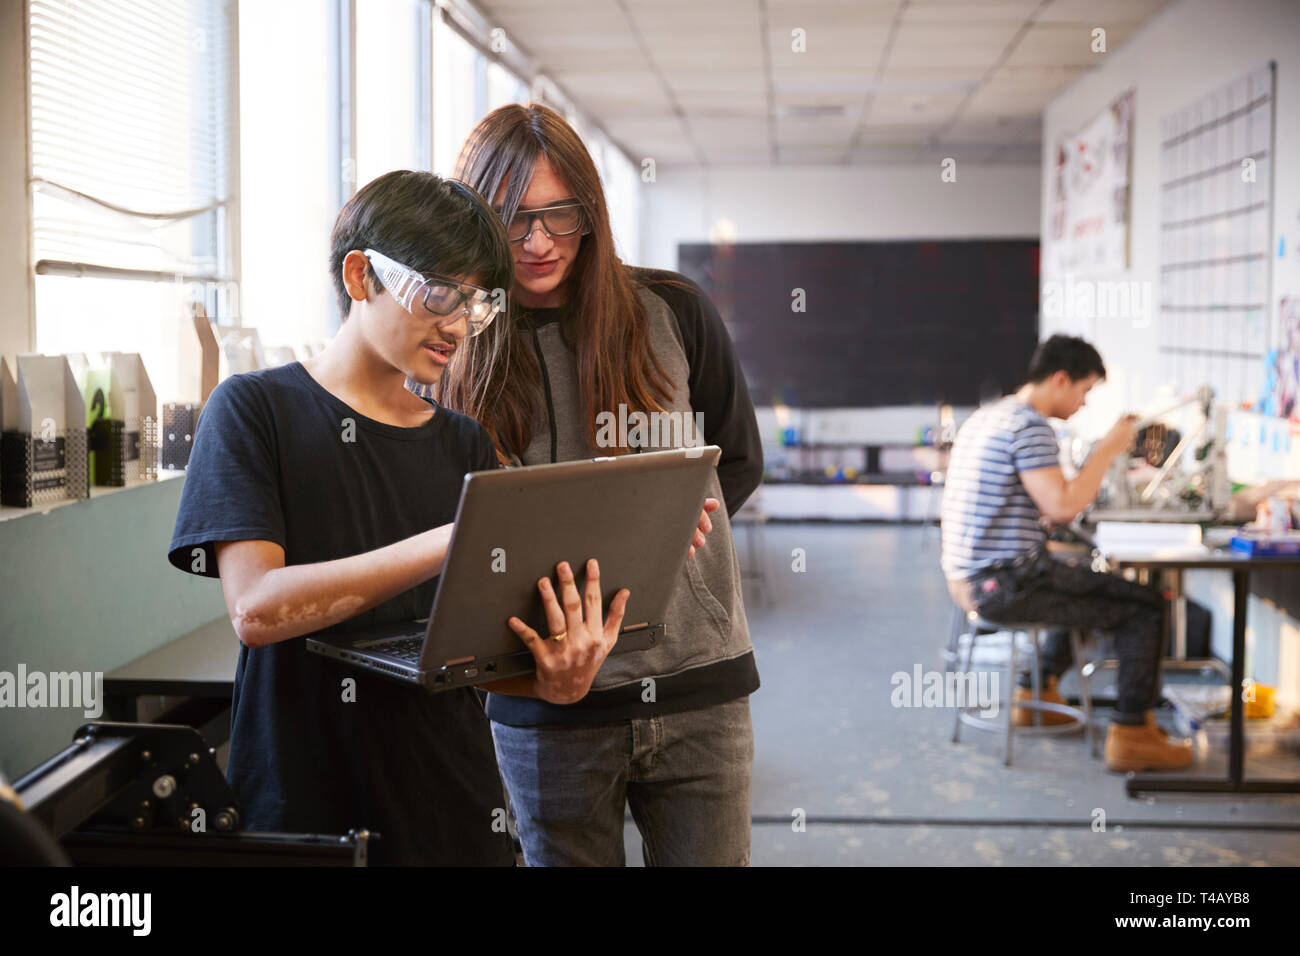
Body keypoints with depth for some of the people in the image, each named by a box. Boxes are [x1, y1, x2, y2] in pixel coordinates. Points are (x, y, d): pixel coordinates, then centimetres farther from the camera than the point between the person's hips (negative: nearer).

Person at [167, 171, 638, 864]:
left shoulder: (465, 447, 9)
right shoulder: (256, 410, -5)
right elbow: (256, 608, -18)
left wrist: (555, 680, -20)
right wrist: (449, 543, -26)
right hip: (300, 805, -4)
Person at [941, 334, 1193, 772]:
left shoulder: (986, 415, 15)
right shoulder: (1030, 425, -16)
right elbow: (1062, 506, -24)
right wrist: (1108, 449, -15)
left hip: (967, 579, 10)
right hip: (1006, 585, -10)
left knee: (1088, 585, 34)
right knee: (1145, 606, -3)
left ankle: (1036, 692, 38)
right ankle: (1131, 733, 0)